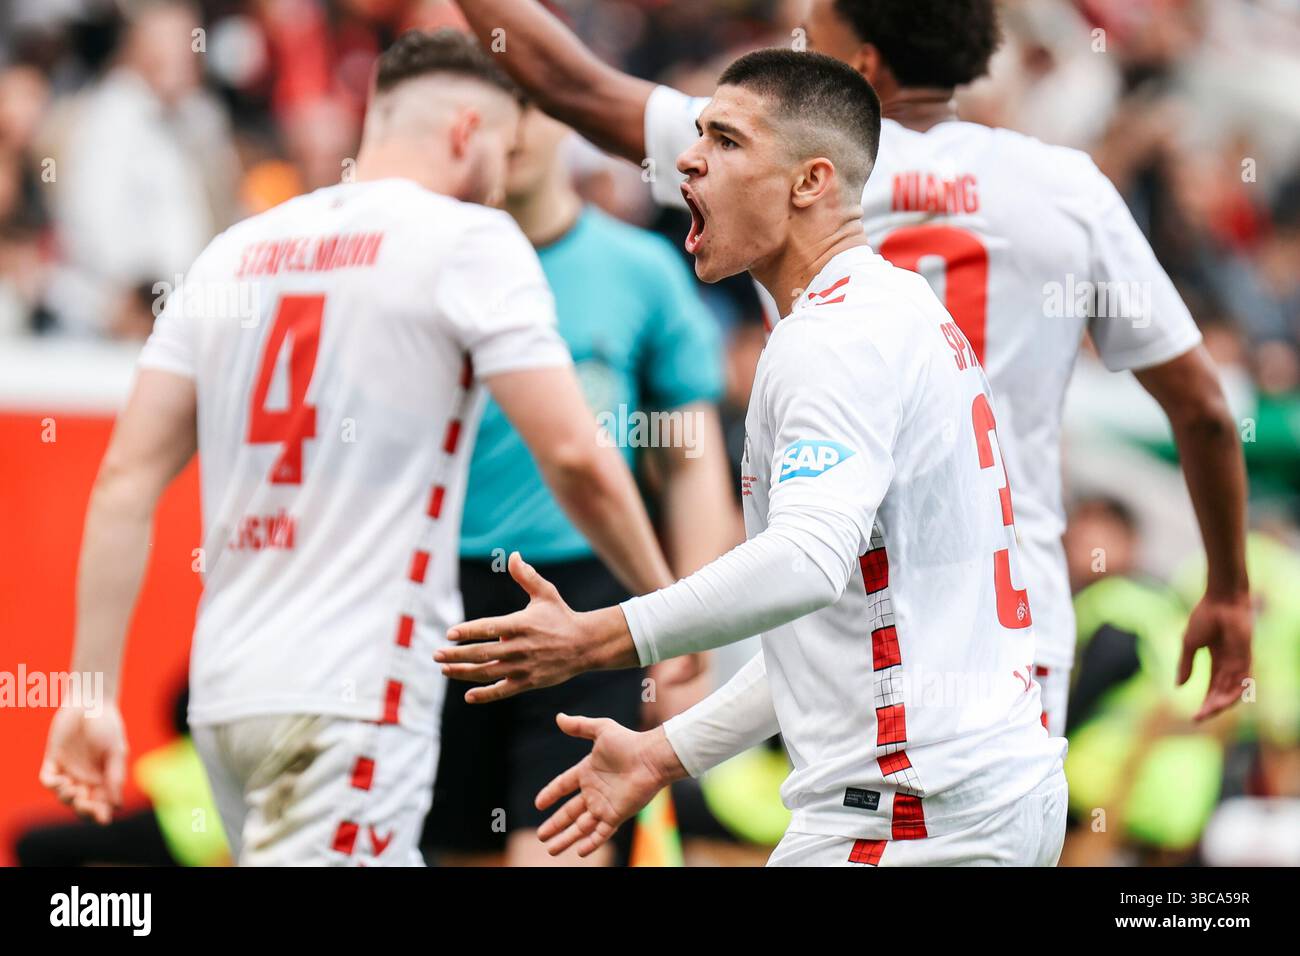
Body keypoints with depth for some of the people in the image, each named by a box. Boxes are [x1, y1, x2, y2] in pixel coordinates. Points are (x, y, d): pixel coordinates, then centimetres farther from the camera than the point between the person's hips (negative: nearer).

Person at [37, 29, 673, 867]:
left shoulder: (236, 250, 14)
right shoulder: (469, 241, -2)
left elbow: (127, 480, 9)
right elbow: (573, 457, -9)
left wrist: (93, 693, 10)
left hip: (225, 694, 7)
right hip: (352, 698, -7)